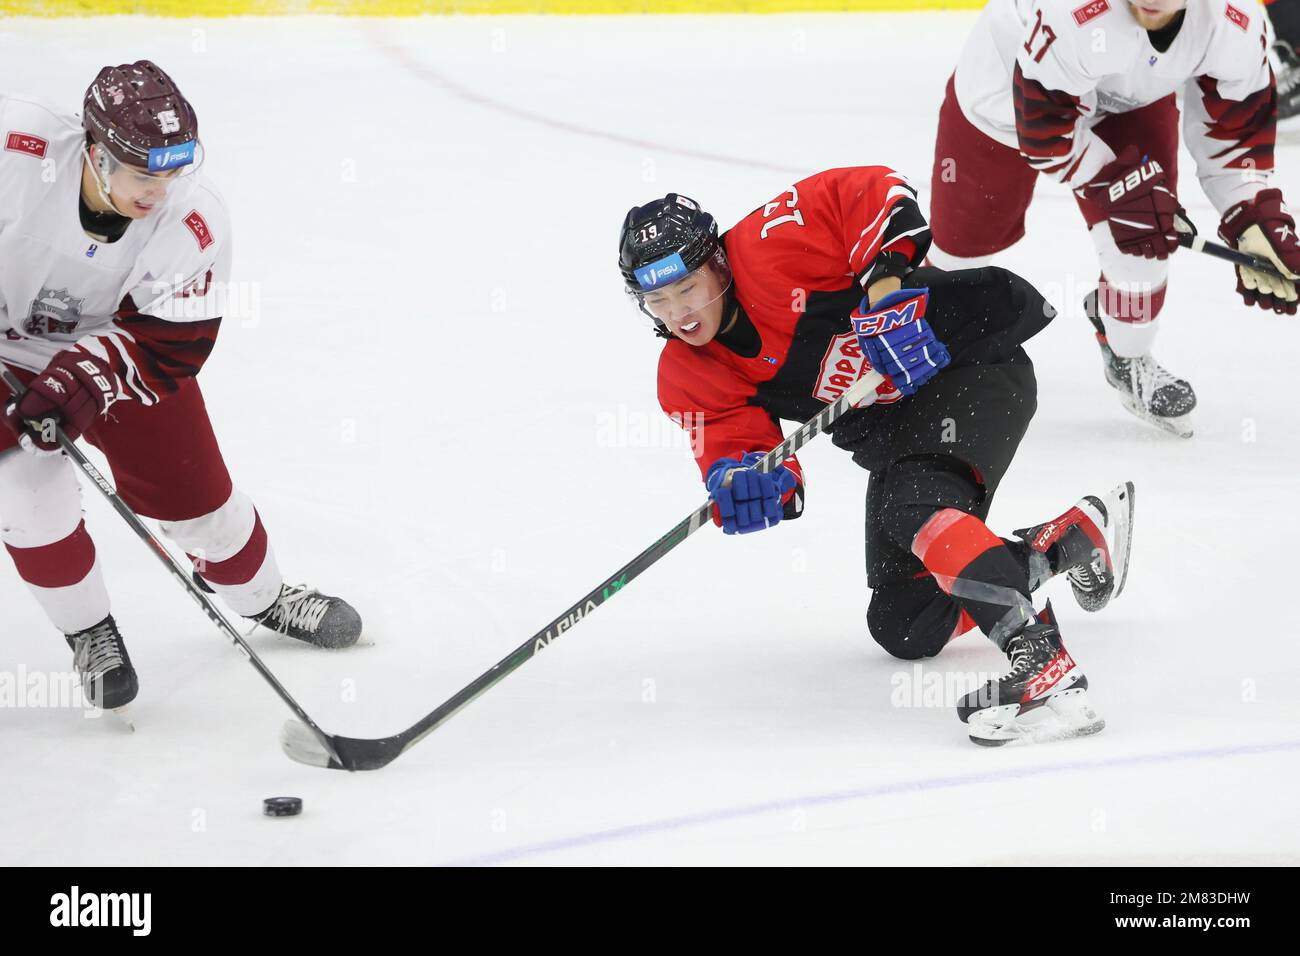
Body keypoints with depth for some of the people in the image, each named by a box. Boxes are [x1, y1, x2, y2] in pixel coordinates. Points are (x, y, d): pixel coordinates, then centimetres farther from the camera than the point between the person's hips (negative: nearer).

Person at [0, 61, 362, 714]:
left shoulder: (192, 223, -27)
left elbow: (172, 343, -23)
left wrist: (85, 377, -38)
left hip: (118, 346, 2)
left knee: (193, 487, 6)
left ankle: (262, 598, 35)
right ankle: (88, 632, 10)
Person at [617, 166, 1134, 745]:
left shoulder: (770, 244, -21)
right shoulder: (686, 378, -3)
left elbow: (875, 194, -22)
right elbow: (733, 441, -13)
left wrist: (887, 280, -33)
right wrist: (739, 481, -36)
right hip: (893, 431, 9)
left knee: (916, 508, -35)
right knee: (903, 627, 7)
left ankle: (1045, 672, -46)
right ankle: (1080, 537, 18)